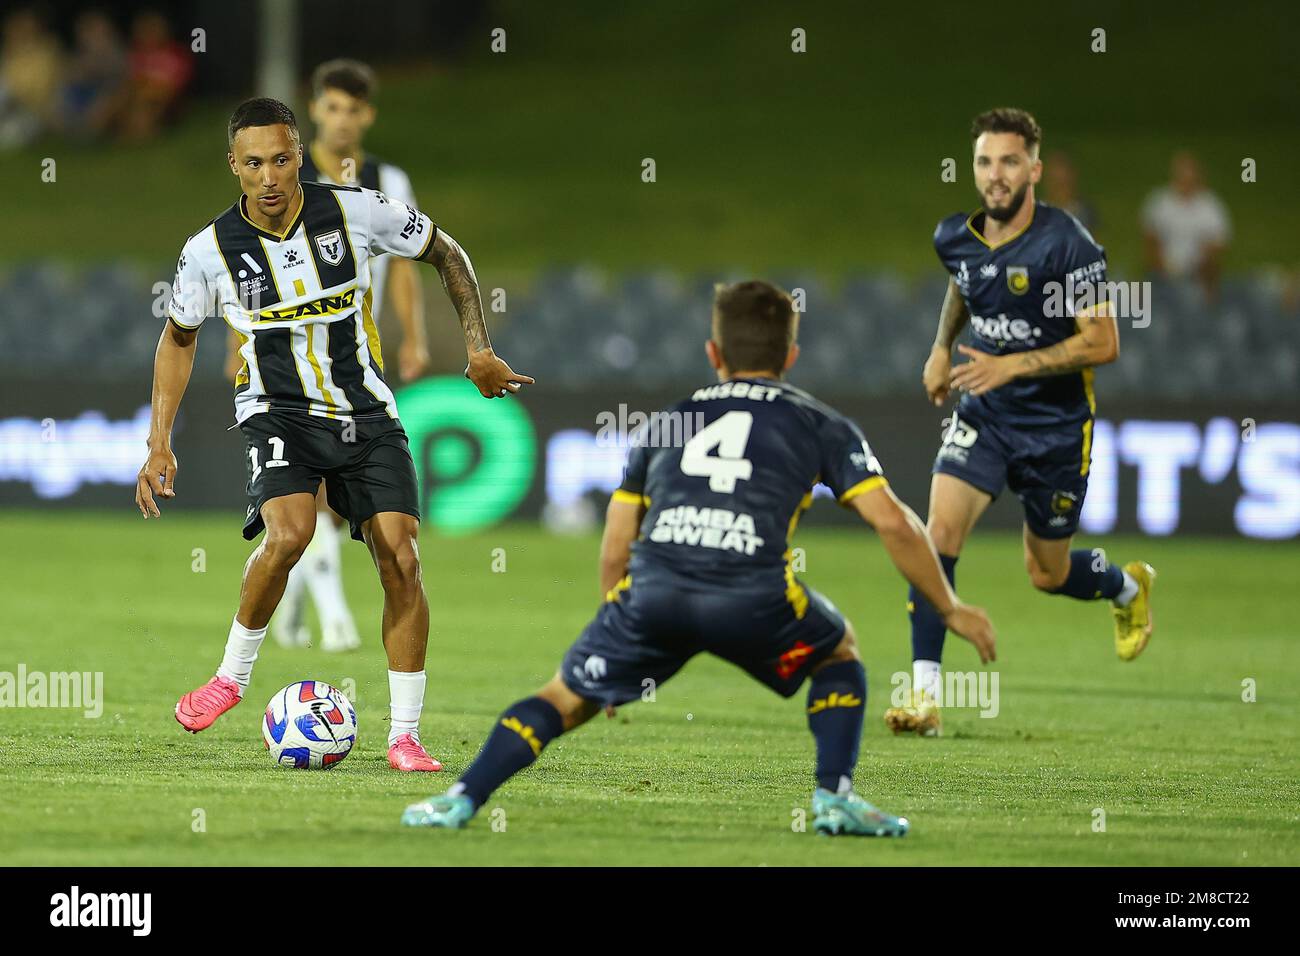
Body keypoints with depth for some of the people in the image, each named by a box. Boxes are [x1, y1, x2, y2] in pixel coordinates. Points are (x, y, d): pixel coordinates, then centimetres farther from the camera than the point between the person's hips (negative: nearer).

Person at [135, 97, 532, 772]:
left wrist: (479, 350, 1)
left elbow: (447, 256, 6)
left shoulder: (356, 212, -11)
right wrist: (159, 444, 4)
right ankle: (234, 672, -6)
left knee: (400, 559, -11)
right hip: (277, 409, -1)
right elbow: (178, 337, 9)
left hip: (367, 413, 1)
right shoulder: (210, 250, -9)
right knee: (289, 533, -29)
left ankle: (405, 736, -1)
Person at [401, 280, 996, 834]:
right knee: (838, 652, 28)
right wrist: (950, 610, 24)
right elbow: (892, 521, 13)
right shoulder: (818, 425, 24)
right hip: (753, 597, -2)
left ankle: (462, 799, 5)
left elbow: (615, 551, 27)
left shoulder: (665, 425, 30)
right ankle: (833, 796, 13)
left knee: (567, 697, 20)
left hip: (651, 589, 2)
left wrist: (625, 658, 38)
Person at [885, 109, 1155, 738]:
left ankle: (1128, 587, 47)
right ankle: (925, 697, -19)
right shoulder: (955, 238, -1)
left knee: (1047, 575, 11)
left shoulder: (1066, 245, -19)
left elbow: (1103, 343, -20)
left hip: (1055, 426, -4)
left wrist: (1011, 365, -26)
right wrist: (941, 348, 13)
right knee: (940, 529, -19)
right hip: (981, 416, 4)